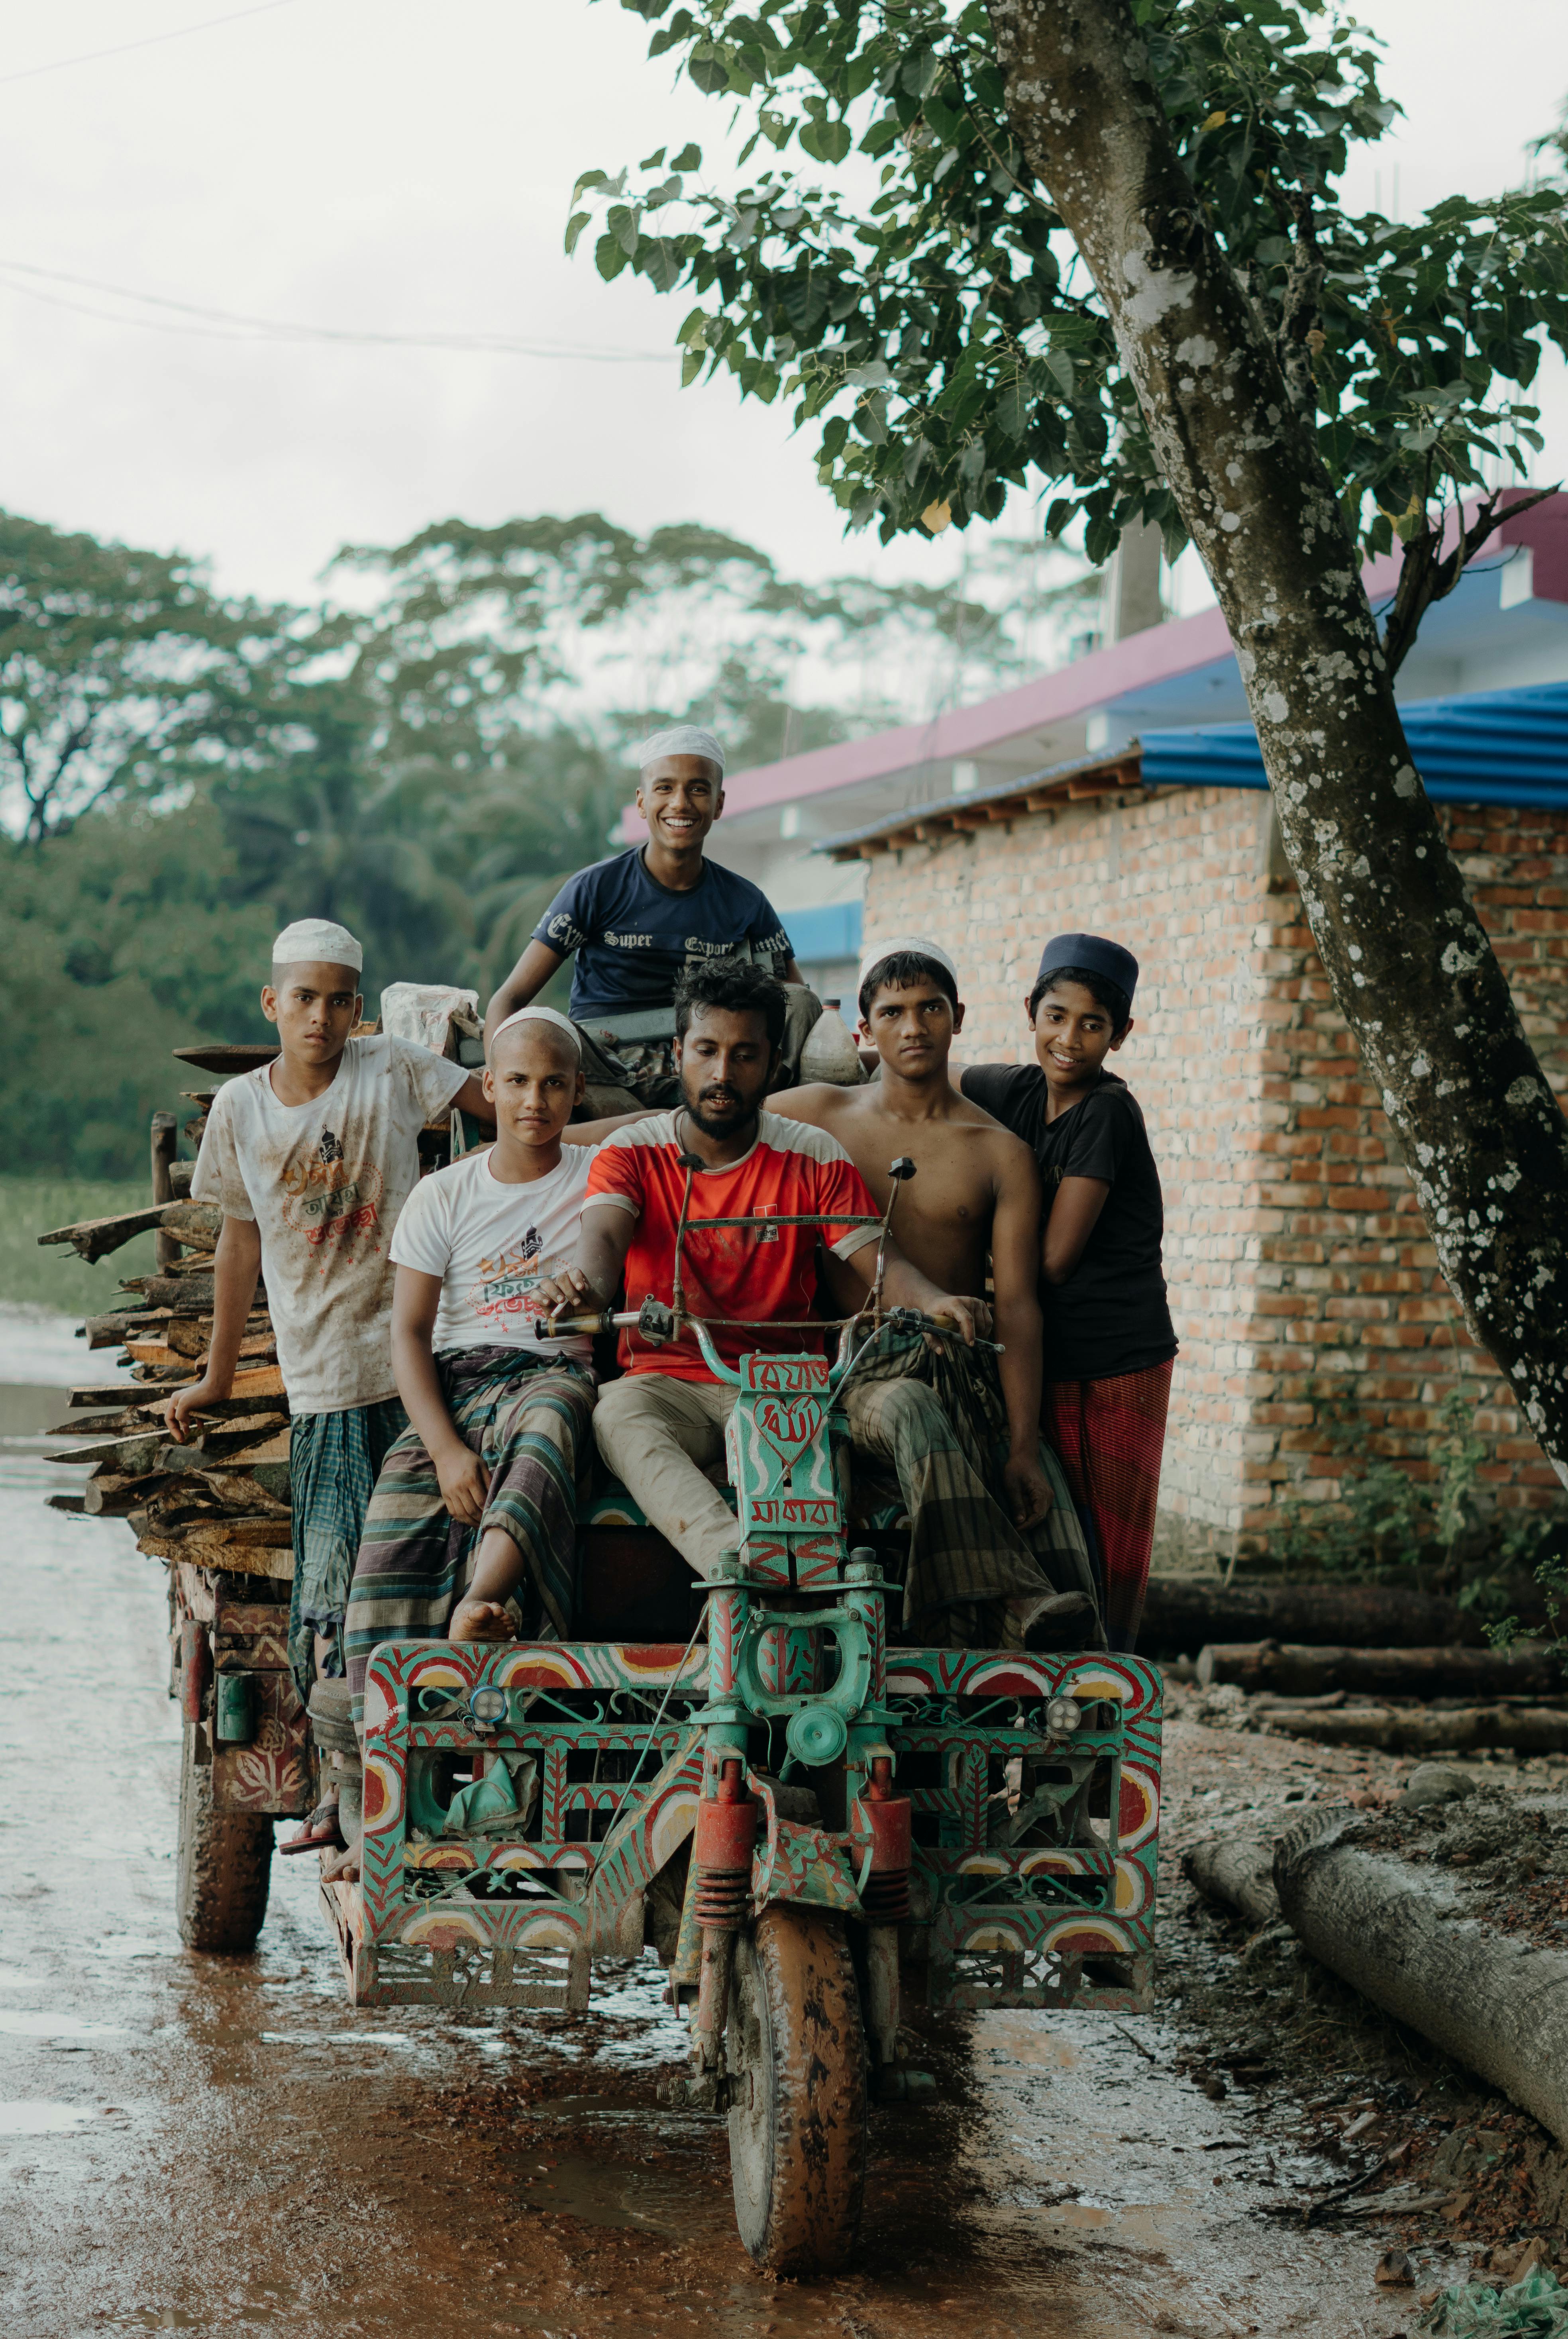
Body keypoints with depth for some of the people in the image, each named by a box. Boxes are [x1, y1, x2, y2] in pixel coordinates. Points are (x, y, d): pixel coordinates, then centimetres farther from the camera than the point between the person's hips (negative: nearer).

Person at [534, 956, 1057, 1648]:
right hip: (670, 1377, -1)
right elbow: (603, 1235, -13)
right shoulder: (633, 1151, 6)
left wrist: (933, 1301, -26)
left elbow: (878, 1261, -1)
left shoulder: (812, 1158, 9)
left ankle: (1000, 1599, -35)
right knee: (619, 1416, -37)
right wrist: (584, 1282, -40)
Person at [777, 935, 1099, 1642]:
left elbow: (1016, 1304, 0)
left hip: (967, 1366, 2)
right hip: (861, 1370, -2)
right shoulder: (820, 1116, 12)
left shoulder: (1001, 1154, 9)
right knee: (912, 1411, -38)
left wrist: (1023, 1444, -10)